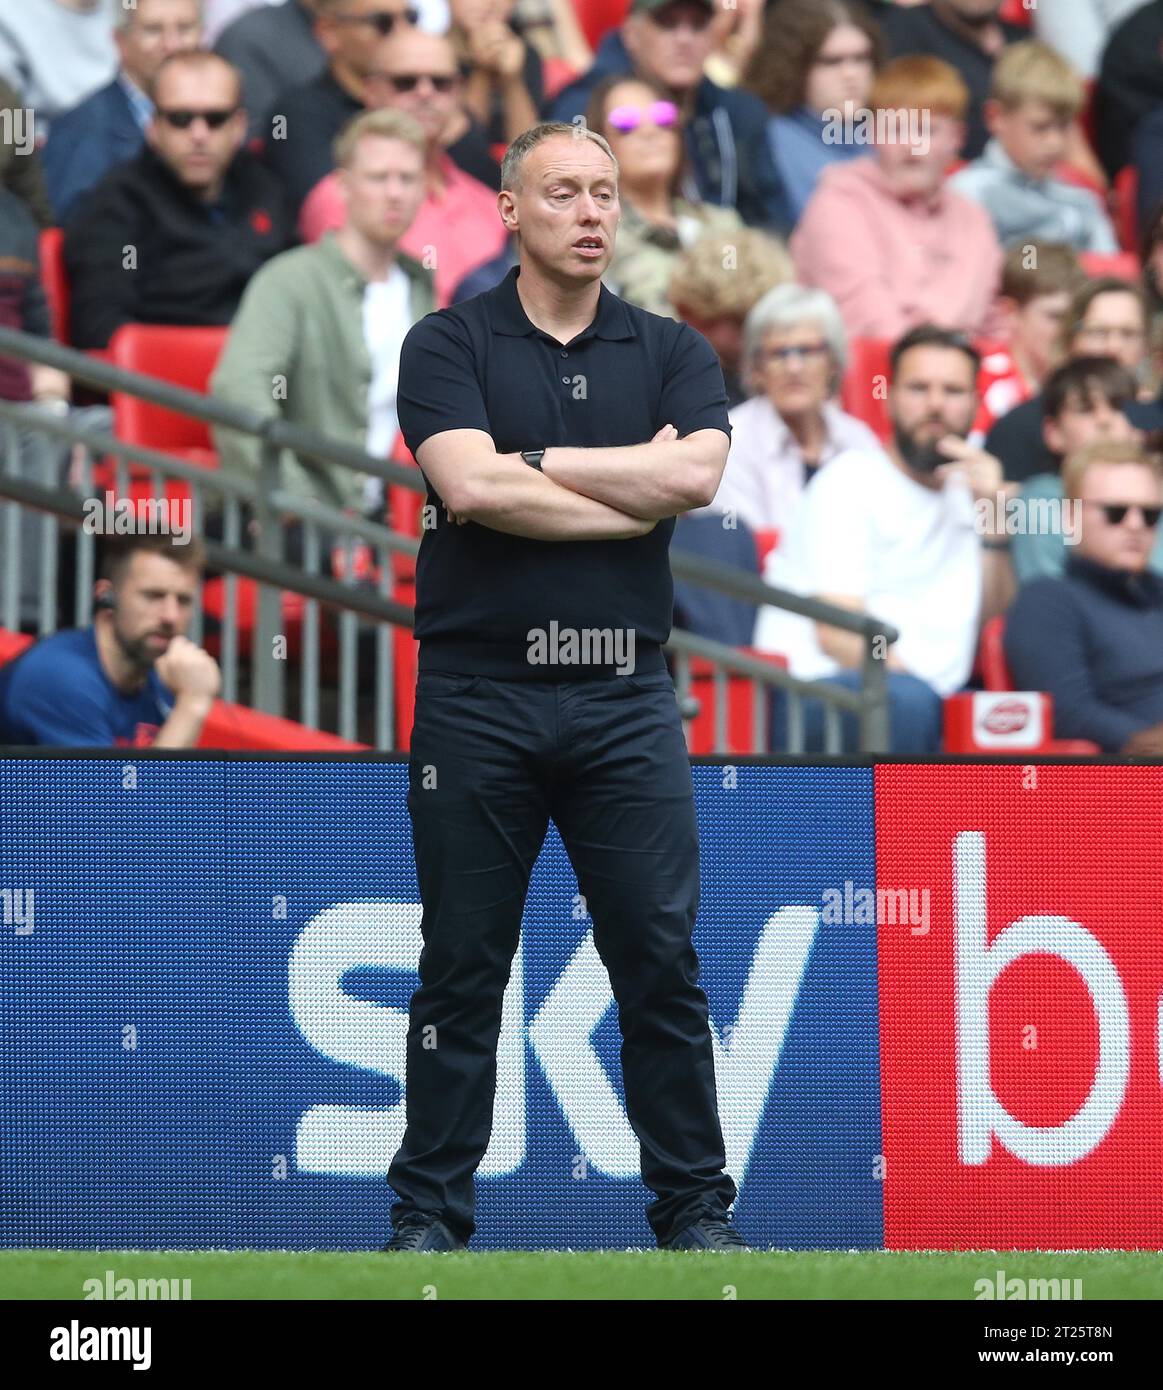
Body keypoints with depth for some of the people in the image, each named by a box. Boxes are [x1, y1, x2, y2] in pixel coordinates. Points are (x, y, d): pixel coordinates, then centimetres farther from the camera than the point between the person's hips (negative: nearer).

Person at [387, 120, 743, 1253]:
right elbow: (470, 486, -14)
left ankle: (695, 1206, 8)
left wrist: (532, 462, -7)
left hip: (624, 696, 2)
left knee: (660, 963, 1)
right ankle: (430, 1212, 9)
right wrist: (636, 495, -8)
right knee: (462, 967, 3)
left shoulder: (671, 353, 10)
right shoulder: (449, 346, 3)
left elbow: (695, 474, -9)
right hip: (479, 689, -2)